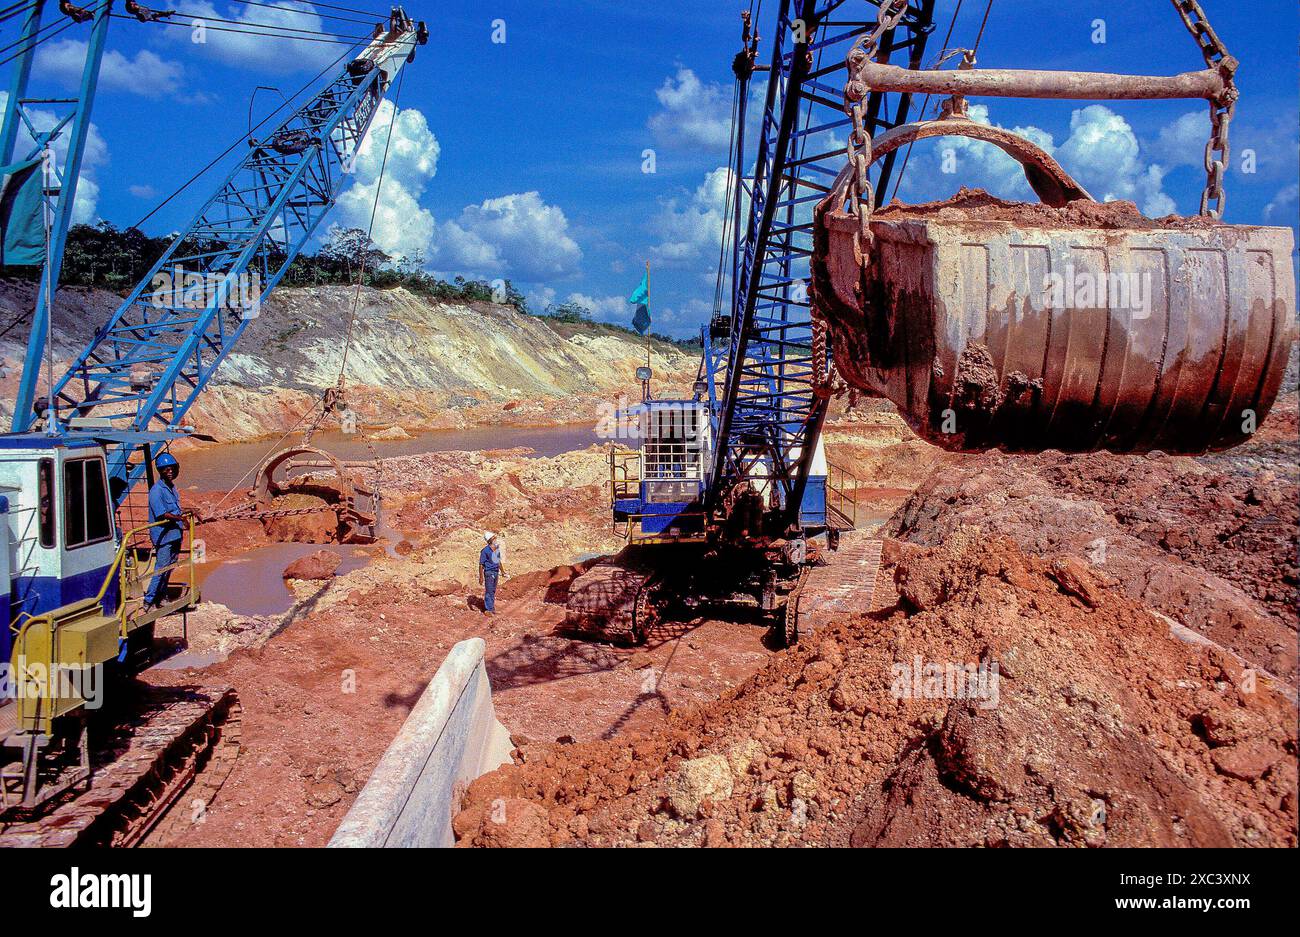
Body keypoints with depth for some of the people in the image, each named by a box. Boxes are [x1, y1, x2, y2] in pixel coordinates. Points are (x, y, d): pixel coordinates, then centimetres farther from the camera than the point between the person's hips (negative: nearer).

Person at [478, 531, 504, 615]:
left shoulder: (497, 549, 6)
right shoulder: (485, 551, -16)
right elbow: (481, 564, -14)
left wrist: (502, 571, 23)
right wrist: (481, 577, -15)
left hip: (496, 572, 7)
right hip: (489, 572, -7)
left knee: (493, 591, 14)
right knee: (489, 591, -3)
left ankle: (492, 608, 23)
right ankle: (488, 610, 3)